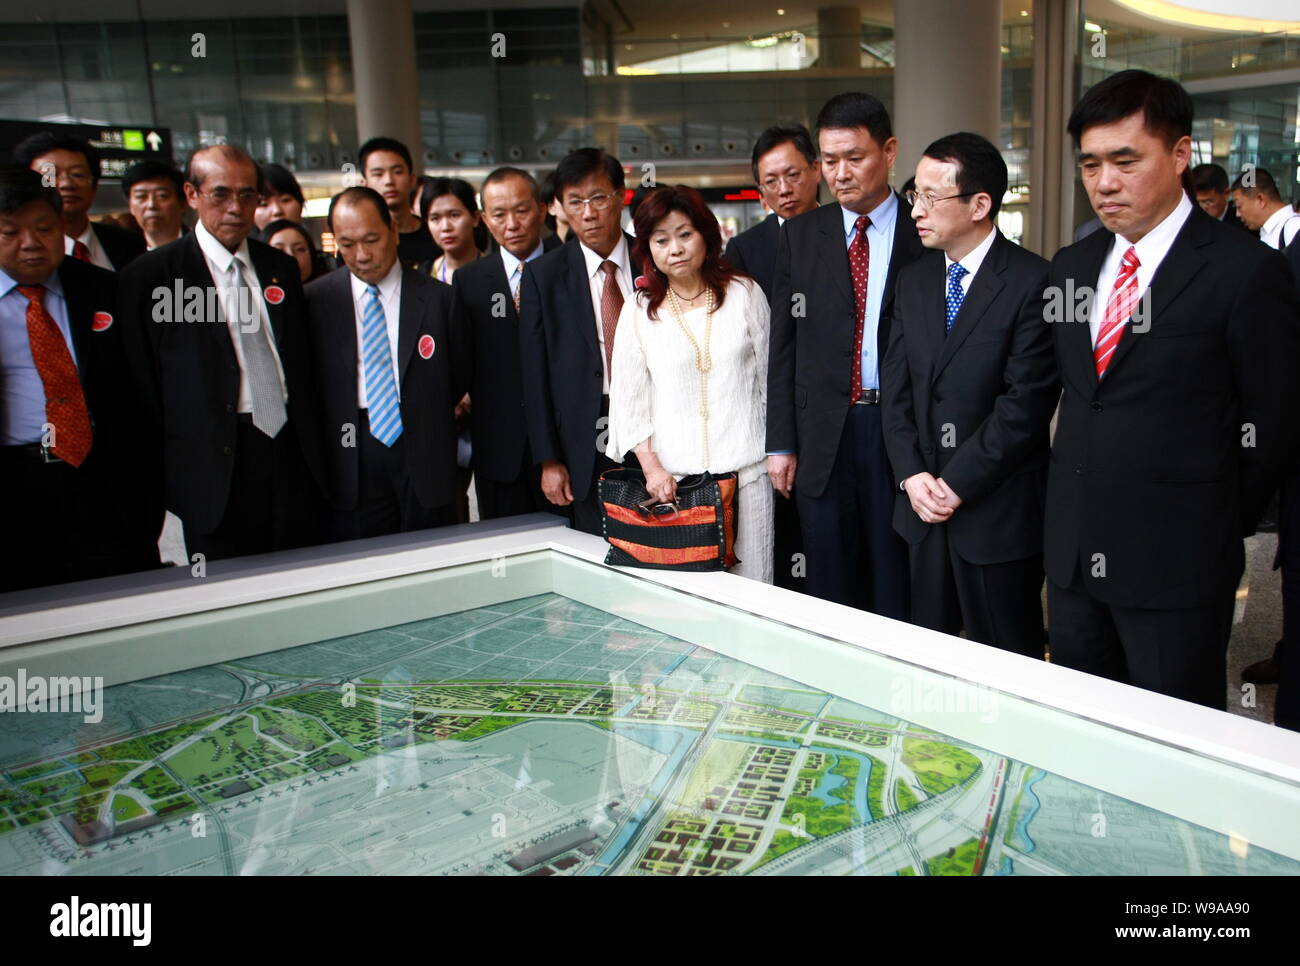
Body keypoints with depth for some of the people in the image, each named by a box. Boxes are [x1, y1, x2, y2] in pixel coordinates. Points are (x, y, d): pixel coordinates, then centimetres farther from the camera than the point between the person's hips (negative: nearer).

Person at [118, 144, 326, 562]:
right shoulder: (149, 276, -3)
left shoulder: (282, 267, 12)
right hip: (215, 472, -4)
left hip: (294, 456, 4)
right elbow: (142, 382, -2)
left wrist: (314, 448, 12)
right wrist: (173, 465, -4)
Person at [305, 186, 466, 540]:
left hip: (425, 461, 0)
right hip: (351, 464, 0)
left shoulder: (438, 297, 2)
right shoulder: (314, 300, 3)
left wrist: (424, 421, 5)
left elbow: (460, 376, 10)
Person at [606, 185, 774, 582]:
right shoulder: (639, 311, 5)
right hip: (673, 476, 0)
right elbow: (628, 400, 5)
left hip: (746, 470, 0)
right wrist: (651, 467, -5)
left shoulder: (745, 293, 6)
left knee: (752, 584, 1)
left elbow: (769, 377, 10)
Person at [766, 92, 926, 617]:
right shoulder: (800, 236, 7)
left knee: (897, 590, 8)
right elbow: (783, 346, 7)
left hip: (901, 431, -2)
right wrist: (781, 443, 3)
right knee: (829, 594, 11)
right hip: (823, 437, 2)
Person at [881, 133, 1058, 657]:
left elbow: (1027, 402, -17)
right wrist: (911, 475, -4)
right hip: (923, 503, 6)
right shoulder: (913, 280, 10)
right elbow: (895, 387, 8)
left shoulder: (1032, 282, -11)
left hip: (1000, 513, -6)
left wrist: (956, 483, -15)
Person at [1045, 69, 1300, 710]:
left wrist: (1217, 530, 2)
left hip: (1176, 563, -5)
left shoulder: (1246, 272, -9)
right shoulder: (1071, 267, 9)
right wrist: (1073, 500, 9)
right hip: (1072, 557, 6)